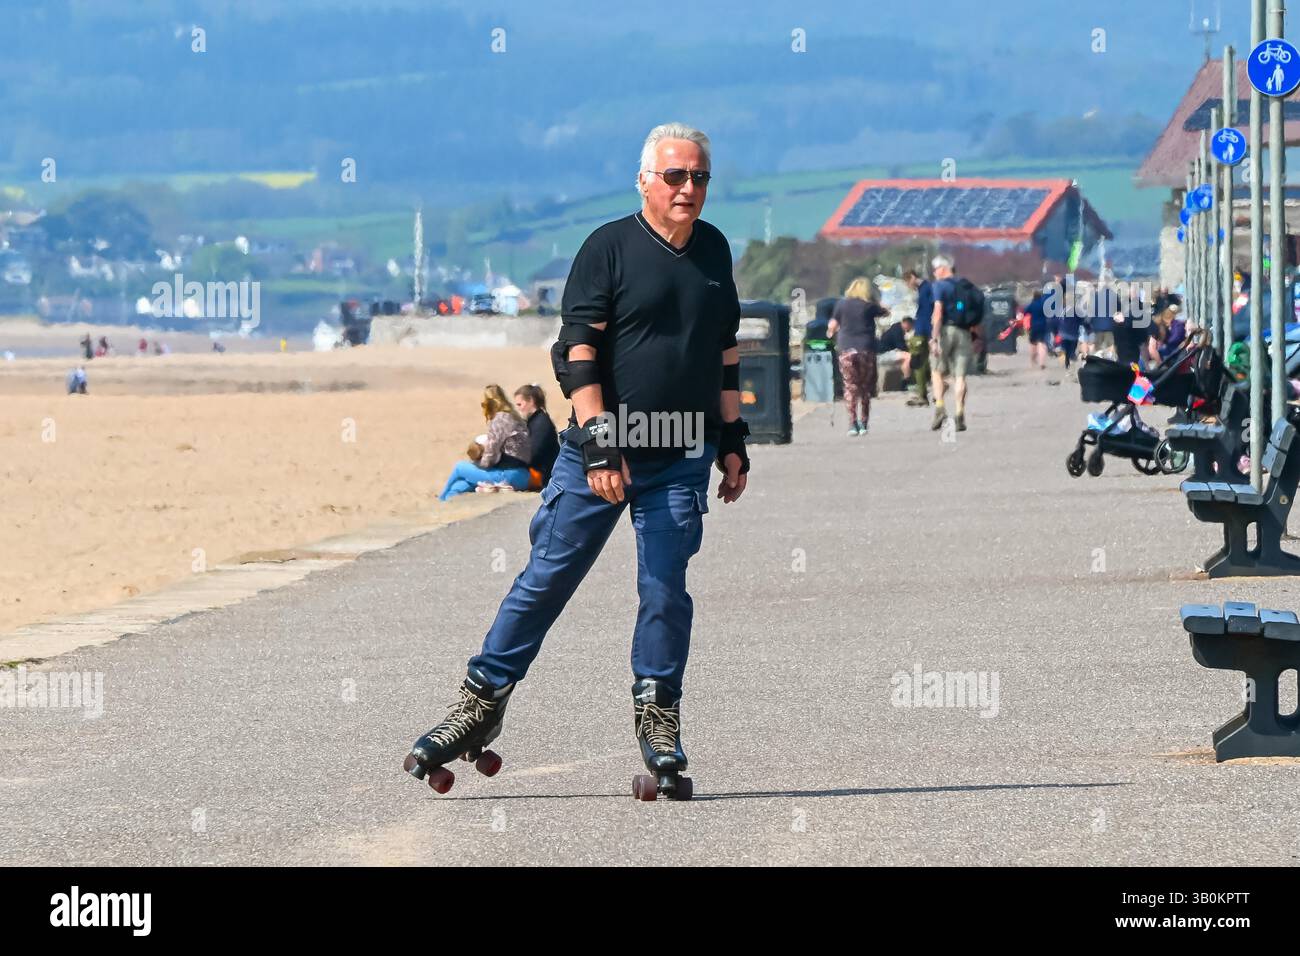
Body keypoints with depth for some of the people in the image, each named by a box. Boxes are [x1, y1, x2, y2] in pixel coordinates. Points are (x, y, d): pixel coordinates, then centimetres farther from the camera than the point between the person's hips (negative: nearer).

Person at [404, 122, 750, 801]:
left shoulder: (713, 250, 11)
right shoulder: (610, 247, -5)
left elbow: (725, 352, 21)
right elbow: (579, 351, -10)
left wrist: (732, 440, 17)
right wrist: (597, 445, -18)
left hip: (681, 462, 3)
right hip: (601, 447, -3)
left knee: (665, 592, -1)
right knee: (547, 578, -1)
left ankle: (659, 730, 8)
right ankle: (481, 702, 7)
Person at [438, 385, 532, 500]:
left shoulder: (498, 421, -11)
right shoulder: (513, 418, 17)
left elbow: (488, 461, -11)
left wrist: (475, 459, 8)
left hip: (509, 476, -9)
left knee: (460, 468, 8)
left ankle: (441, 502, 27)